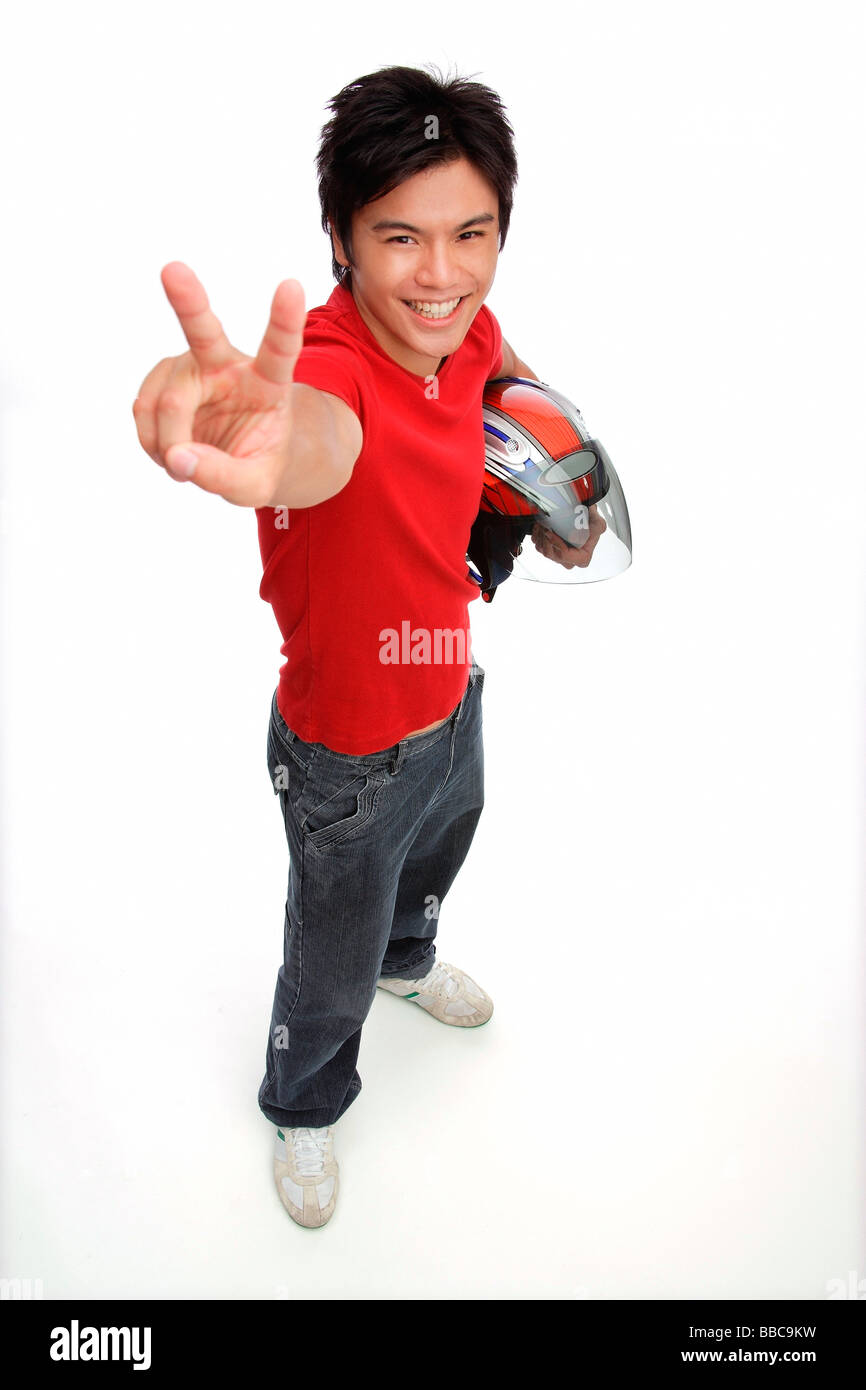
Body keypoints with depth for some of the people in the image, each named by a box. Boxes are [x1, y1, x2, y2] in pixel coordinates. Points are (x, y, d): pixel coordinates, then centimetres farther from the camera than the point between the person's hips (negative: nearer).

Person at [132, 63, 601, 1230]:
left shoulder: (465, 331, -12)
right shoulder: (328, 365, -36)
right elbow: (319, 439, -63)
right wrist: (273, 449, -86)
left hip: (452, 696, 7)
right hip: (351, 755, -7)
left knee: (438, 850, 36)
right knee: (332, 965, 16)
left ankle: (408, 959, 72)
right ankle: (305, 1110, 51)